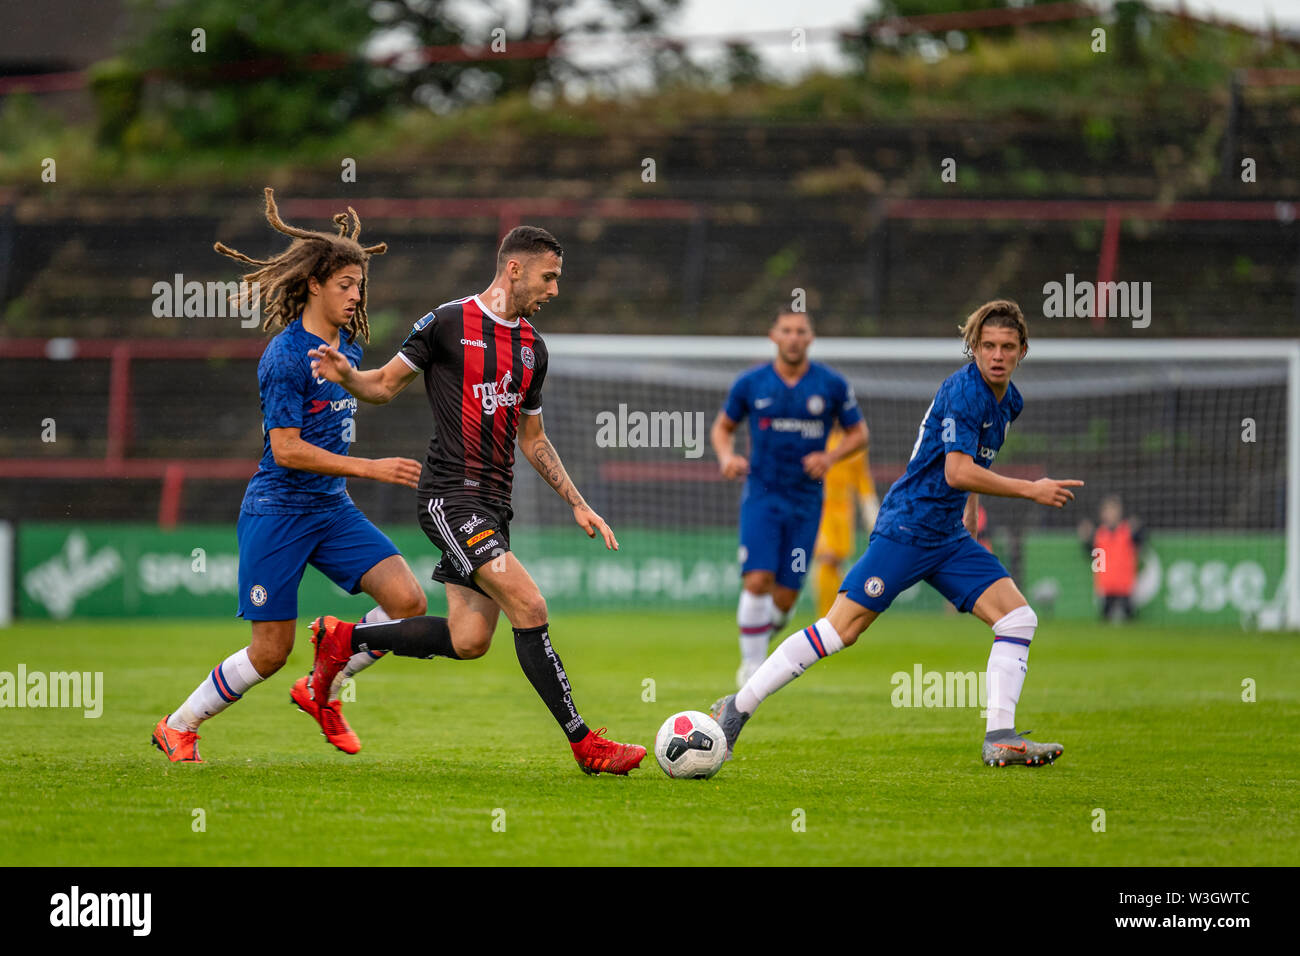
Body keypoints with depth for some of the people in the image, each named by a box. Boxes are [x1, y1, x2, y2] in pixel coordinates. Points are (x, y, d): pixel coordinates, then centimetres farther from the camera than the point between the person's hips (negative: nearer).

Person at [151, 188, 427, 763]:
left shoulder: (348, 347, 7)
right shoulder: (286, 356, -17)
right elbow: (287, 450, -21)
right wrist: (370, 468, -23)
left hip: (332, 510, 7)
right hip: (276, 513, -7)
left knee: (408, 601, -10)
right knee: (271, 652, -4)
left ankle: (322, 688, 9)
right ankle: (178, 726, 17)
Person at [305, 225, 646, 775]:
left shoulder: (532, 348, 16)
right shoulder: (448, 323, -5)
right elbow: (386, 385, 3)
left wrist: (577, 504, 18)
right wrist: (346, 376, -19)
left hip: (493, 504, 8)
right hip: (451, 496, -8)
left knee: (468, 641, 3)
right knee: (530, 608, -17)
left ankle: (344, 639, 23)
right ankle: (585, 744, -13)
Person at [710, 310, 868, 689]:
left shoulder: (832, 385, -1)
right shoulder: (750, 384, -1)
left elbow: (858, 433, 9)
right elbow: (722, 427, 12)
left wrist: (830, 457, -11)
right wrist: (727, 457, -9)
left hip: (805, 501, 1)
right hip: (762, 496, -1)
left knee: (786, 596, -1)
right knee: (757, 580, -18)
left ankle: (766, 629, 33)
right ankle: (752, 665, -6)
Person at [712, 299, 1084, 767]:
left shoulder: (1009, 401, 12)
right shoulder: (964, 390, -16)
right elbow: (958, 471, -25)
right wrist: (1032, 490, -20)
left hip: (949, 536, 9)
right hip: (906, 528, -9)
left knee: (1018, 618, -6)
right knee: (840, 629, -11)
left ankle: (1000, 738, -8)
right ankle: (737, 708, -1)